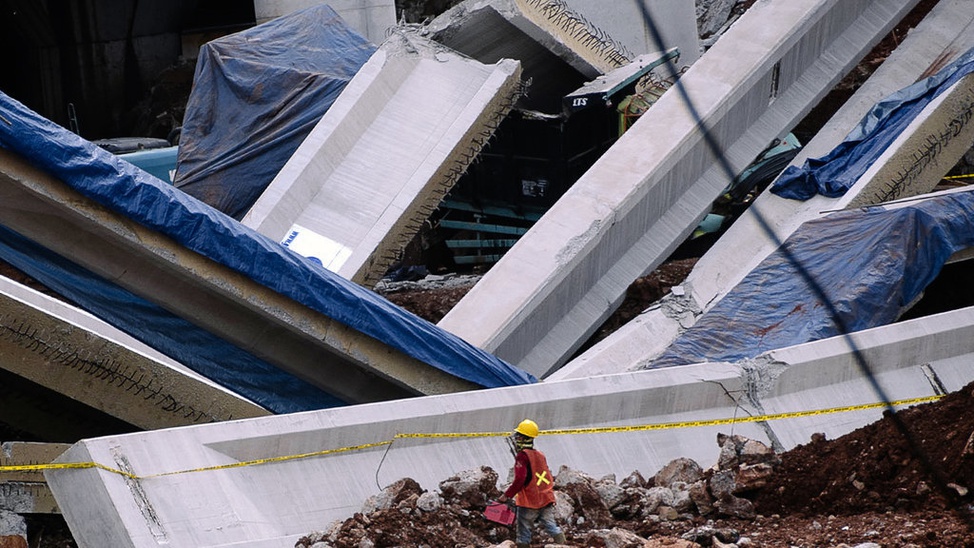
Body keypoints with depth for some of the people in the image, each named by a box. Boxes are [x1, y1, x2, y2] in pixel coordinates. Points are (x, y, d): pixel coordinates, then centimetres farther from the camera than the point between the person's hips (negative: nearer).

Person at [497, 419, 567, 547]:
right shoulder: (540, 455, 12)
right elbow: (548, 478, 18)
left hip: (529, 503, -6)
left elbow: (519, 479, -21)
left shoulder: (522, 456, -12)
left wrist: (507, 496, -15)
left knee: (524, 534, 3)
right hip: (546, 500, 6)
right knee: (551, 526, 4)